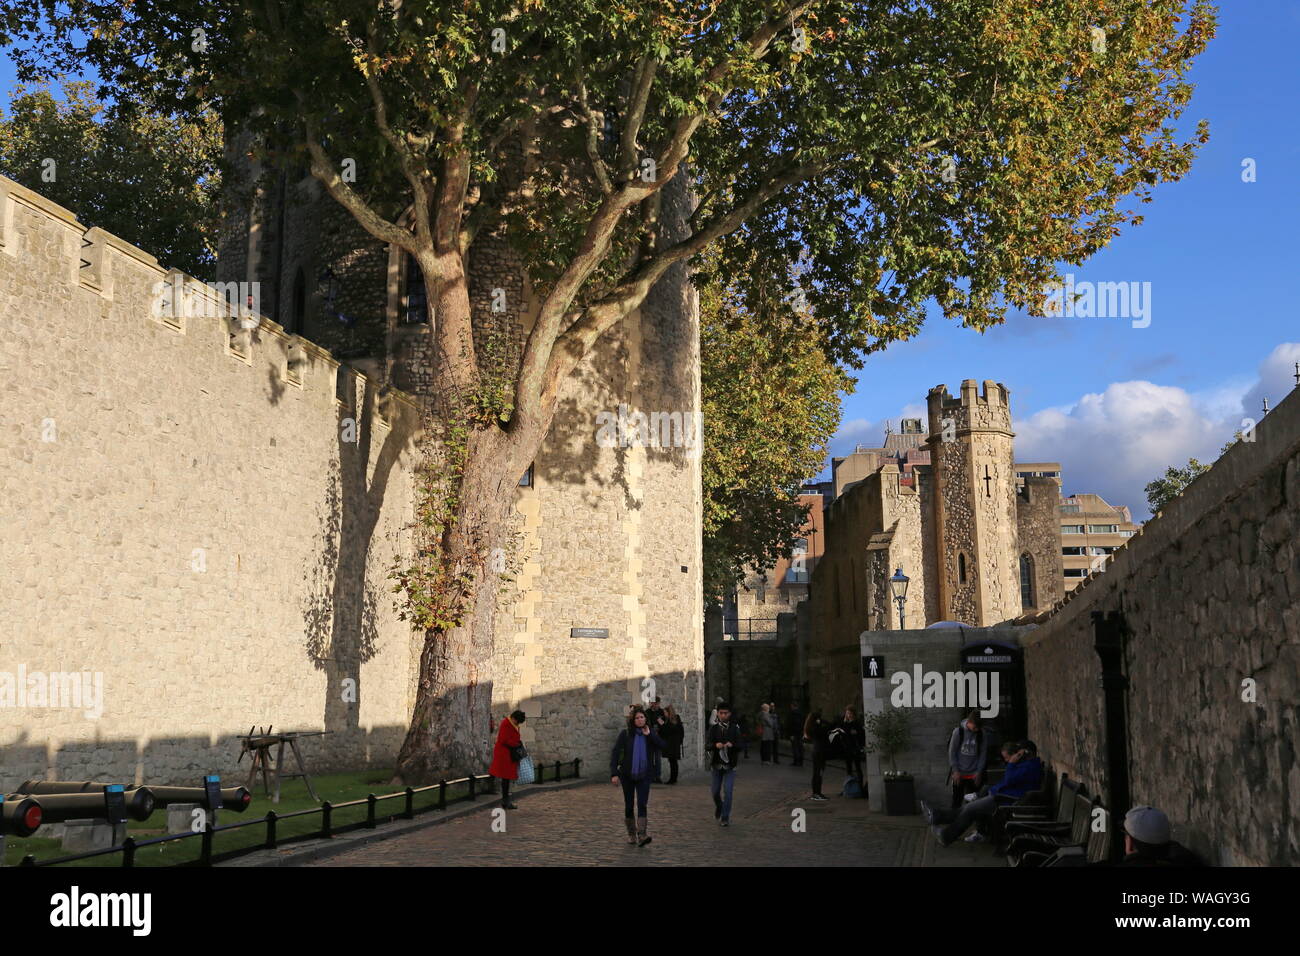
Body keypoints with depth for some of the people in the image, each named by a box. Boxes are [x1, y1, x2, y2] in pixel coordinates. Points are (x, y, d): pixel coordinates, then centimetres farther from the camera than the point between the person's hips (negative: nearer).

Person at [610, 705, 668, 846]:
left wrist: (649, 734, -18)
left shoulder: (650, 733, 2)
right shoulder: (625, 734, -6)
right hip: (627, 775, 0)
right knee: (628, 805, 8)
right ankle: (631, 833, 24)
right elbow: (615, 753, -9)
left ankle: (642, 835, -19)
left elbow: (662, 746, -13)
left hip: (644, 776, 0)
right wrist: (614, 773, -17)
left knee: (642, 804, -12)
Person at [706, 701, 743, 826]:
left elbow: (740, 745, -7)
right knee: (716, 792, 11)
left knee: (728, 791, -10)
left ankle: (725, 818, -2)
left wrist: (732, 745, -27)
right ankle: (718, 808, 40)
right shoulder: (713, 729, 1)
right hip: (716, 764, 2)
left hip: (730, 765, -2)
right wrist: (715, 745, -28)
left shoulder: (735, 728, -1)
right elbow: (707, 744, -8)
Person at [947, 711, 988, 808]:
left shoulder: (981, 734, -4)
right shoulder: (958, 732, -9)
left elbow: (983, 754, 1)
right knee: (957, 800, 6)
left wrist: (979, 772, -3)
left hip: (973, 774, 1)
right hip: (959, 773, -1)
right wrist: (955, 770, -8)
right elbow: (952, 752, -5)